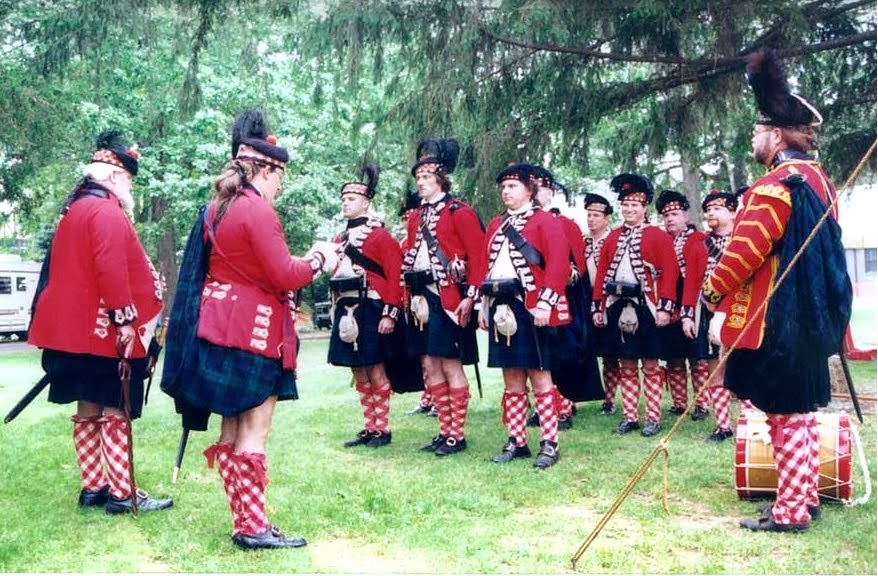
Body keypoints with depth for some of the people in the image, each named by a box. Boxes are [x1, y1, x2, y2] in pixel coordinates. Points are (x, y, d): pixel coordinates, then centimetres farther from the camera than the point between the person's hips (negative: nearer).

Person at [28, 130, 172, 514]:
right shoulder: (106, 211, -14)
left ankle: (93, 487, 19)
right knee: (116, 412, -5)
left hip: (78, 329, 10)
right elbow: (112, 269, -24)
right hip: (106, 331, -10)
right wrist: (125, 319, -24)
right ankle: (121, 493, 0)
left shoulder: (75, 208, 17)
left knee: (88, 409, 12)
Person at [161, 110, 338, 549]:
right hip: (254, 334, -9)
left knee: (231, 431, 12)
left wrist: (296, 262, 16)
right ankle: (253, 528, 3)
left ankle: (242, 520, 20)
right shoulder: (258, 210, -15)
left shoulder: (216, 208, 13)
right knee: (253, 432, -3)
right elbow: (283, 276, -18)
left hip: (219, 330, 9)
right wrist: (318, 261, -2)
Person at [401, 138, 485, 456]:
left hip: (449, 300, -7)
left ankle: (458, 435, 6)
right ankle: (445, 431, 19)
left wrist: (470, 297, -18)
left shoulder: (459, 212, -5)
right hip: (422, 301, 7)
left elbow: (478, 257, -11)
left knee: (451, 366, -3)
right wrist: (410, 296, 11)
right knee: (430, 366, 9)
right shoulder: (415, 216, 16)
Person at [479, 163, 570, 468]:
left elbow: (559, 265, -12)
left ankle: (549, 445, 4)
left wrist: (545, 304, -20)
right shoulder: (496, 225, 17)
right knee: (511, 379, 10)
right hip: (502, 310, 6)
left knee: (539, 376, -2)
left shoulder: (546, 221, -2)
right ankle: (516, 442, 18)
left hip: (530, 310, -6)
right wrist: (484, 306, 13)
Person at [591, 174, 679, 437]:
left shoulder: (658, 236, -1)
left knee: (650, 365, 2)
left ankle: (653, 418, 9)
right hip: (617, 307, 4)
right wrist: (597, 307, 6)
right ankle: (629, 417, 16)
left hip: (645, 307, -4)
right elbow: (602, 273, 11)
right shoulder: (613, 238, 13)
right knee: (626, 366, 9)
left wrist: (665, 307, -15)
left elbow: (669, 274, -8)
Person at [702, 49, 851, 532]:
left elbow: (745, 250, -20)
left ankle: (790, 511, 5)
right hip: (811, 316, 10)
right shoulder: (818, 178, 12)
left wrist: (714, 291, -6)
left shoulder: (776, 184, -18)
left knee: (785, 415, -3)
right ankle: (805, 497, 25)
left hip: (776, 321, -9)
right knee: (801, 409, 16)